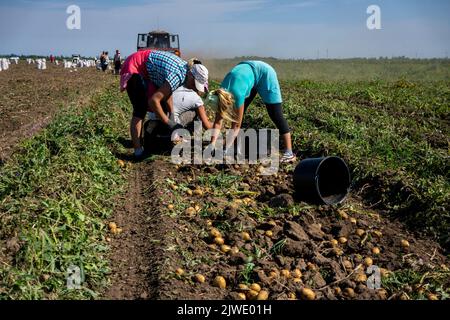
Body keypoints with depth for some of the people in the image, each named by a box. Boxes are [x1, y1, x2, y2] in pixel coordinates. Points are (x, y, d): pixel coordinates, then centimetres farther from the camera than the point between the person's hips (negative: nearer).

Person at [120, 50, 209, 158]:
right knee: (140, 110, -17)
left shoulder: (185, 67, -5)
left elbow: (167, 92, 6)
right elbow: (153, 101, -36)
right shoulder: (178, 76, -32)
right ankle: (138, 151, -16)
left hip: (147, 70, 10)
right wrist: (169, 122, -27)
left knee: (162, 106, 8)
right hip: (133, 68, -10)